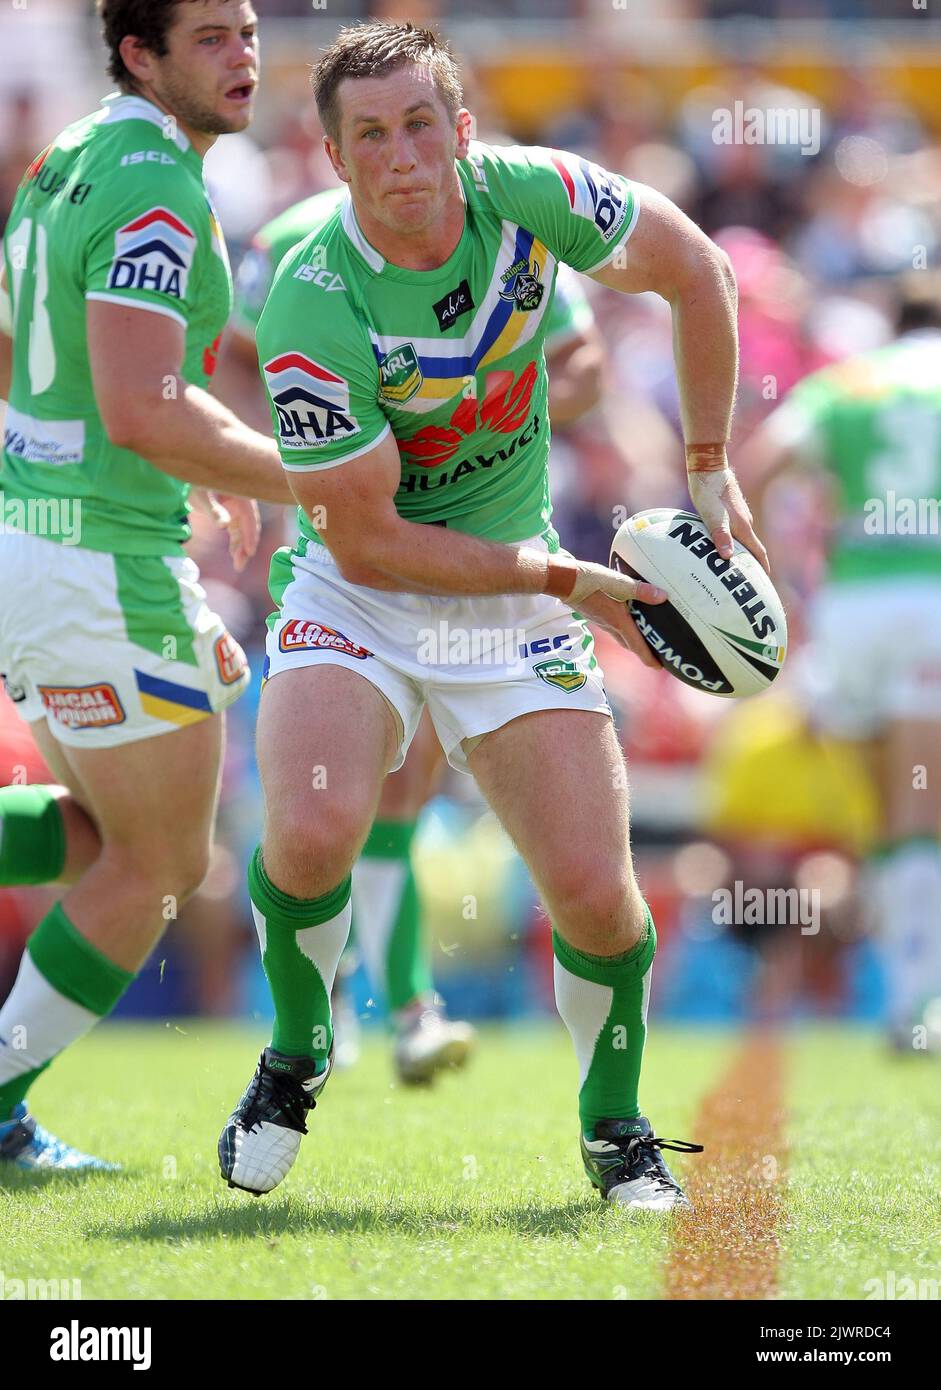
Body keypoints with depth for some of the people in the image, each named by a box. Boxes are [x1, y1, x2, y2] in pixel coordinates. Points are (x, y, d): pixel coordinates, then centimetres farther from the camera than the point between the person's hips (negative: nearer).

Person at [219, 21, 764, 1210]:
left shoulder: (527, 195, -15)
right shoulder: (310, 311, -25)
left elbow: (691, 271, 4)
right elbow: (365, 539, -19)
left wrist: (708, 468, 2)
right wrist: (562, 578, -19)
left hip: (512, 608, 3)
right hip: (355, 598, -3)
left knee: (596, 898, -9)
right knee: (311, 833, -29)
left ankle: (616, 1130, 20)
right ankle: (297, 1056, 3)